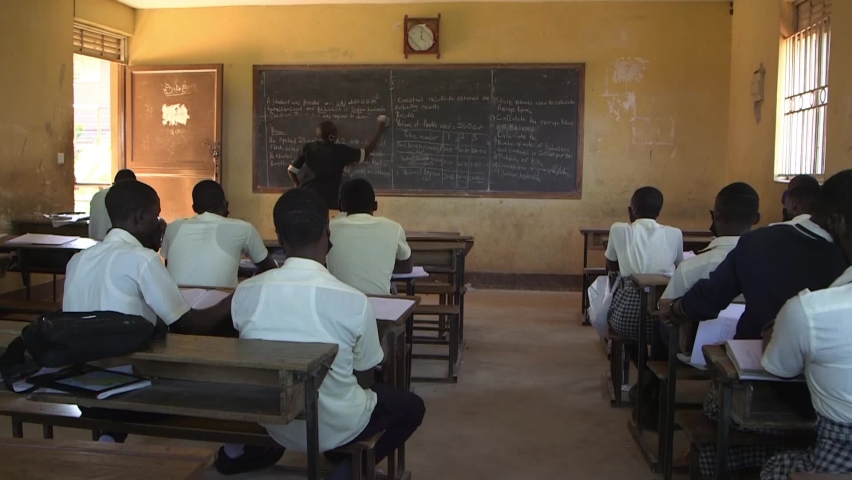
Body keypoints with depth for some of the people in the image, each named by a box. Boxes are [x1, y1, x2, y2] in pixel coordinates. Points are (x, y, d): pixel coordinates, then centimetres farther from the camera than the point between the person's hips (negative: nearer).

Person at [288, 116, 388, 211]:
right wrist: (380, 129, 16)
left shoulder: (308, 148, 6)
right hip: (328, 201, -4)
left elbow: (291, 170, 8)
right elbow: (366, 152, 6)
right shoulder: (340, 151, -4)